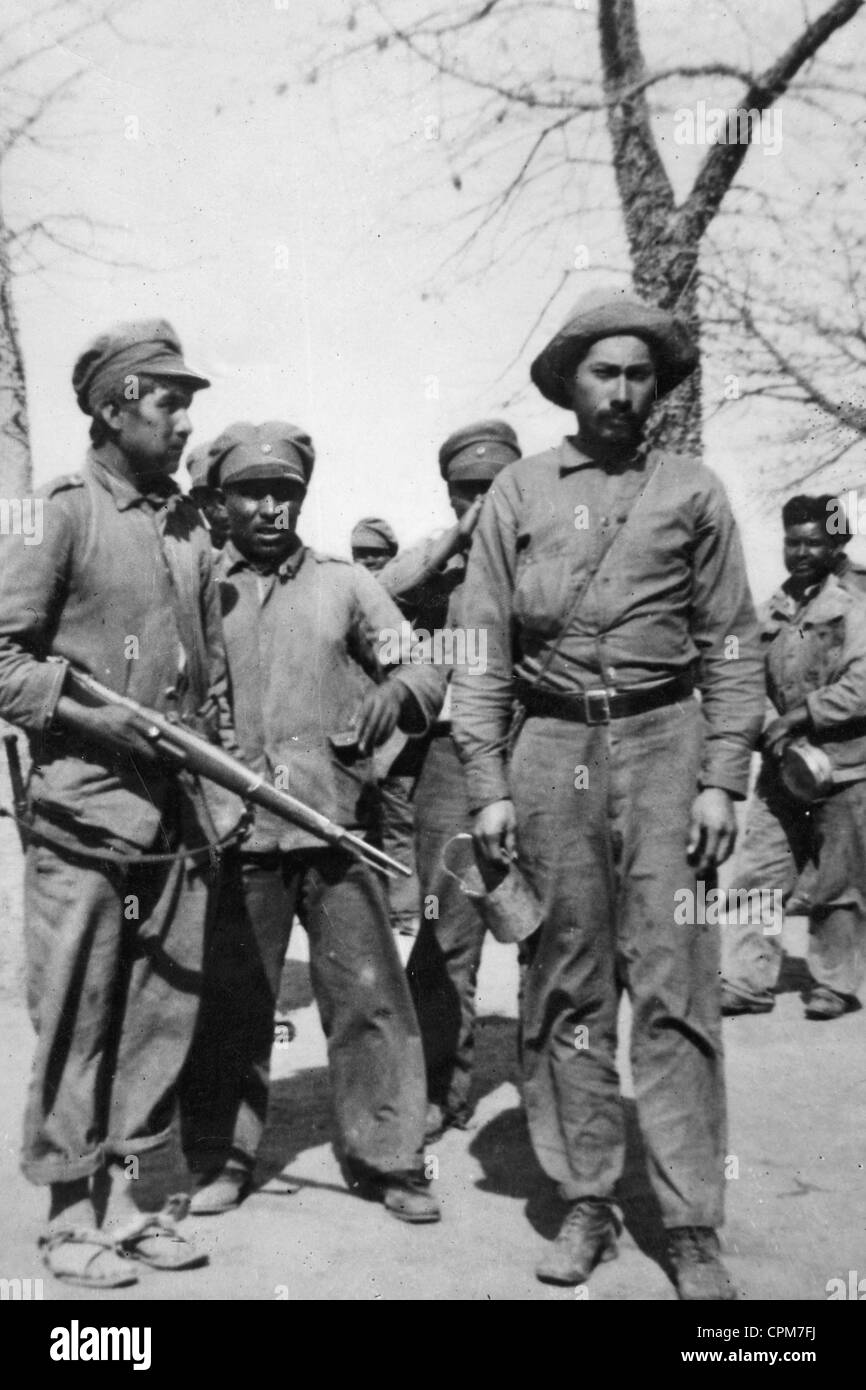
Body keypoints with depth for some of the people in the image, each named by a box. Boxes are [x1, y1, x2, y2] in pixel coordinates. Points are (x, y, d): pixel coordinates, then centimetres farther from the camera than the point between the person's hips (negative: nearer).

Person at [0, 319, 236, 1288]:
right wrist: (89, 715, -17)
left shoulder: (189, 528, 14)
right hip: (84, 811, -6)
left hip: (179, 812, 6)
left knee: (165, 1014, 10)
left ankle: (122, 1193, 25)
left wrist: (222, 751, 13)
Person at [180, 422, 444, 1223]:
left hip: (336, 824, 0)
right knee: (229, 999, 6)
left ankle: (386, 1156, 16)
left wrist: (397, 691, -16)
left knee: (369, 992, 2)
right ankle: (221, 1158, 23)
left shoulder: (345, 586, 10)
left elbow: (425, 669, 7)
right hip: (232, 827, 0)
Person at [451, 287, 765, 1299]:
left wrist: (722, 780, -3)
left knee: (673, 988, -2)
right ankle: (586, 1203, 18)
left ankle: (692, 1227, 7)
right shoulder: (518, 493, 9)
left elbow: (730, 647, 6)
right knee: (564, 989, 6)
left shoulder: (693, 492, 9)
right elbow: (484, 650, 6)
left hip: (662, 743, -1)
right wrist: (487, 787, -1)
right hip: (550, 746, 1)